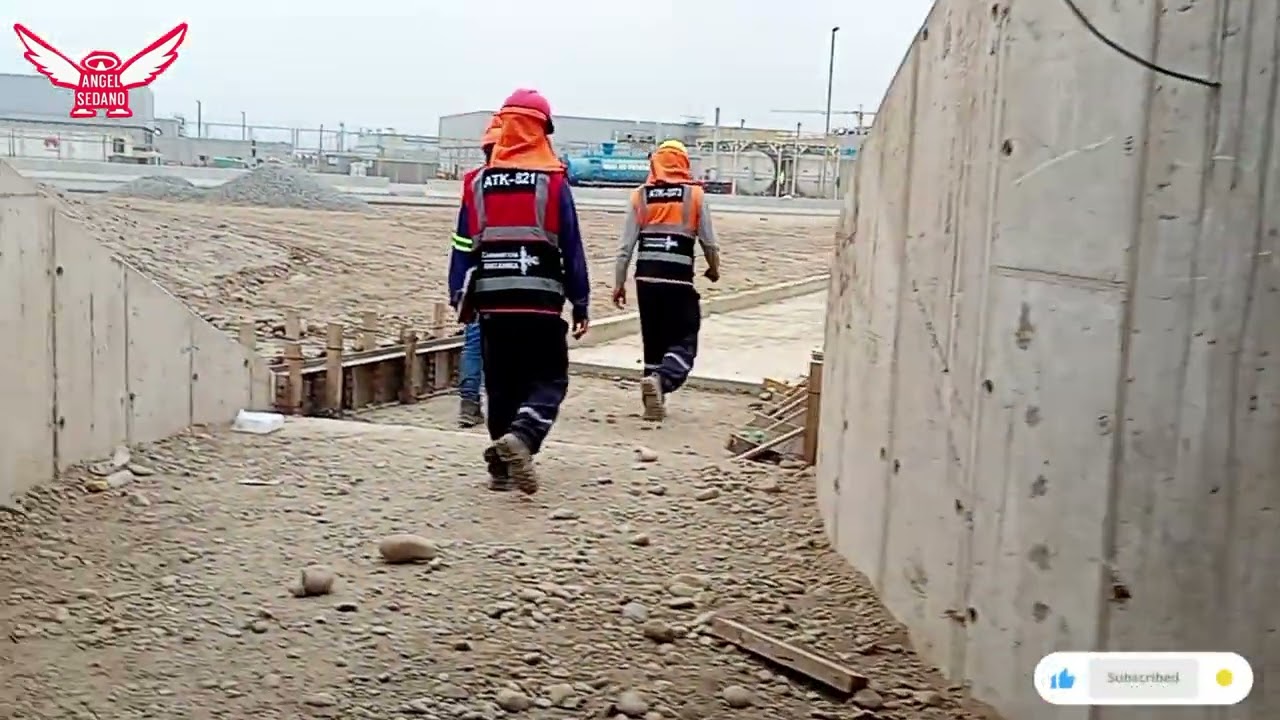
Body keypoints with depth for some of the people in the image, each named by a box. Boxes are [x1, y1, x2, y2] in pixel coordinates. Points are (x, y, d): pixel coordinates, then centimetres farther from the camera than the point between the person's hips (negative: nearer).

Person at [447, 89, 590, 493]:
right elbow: (571, 248, -1)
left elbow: (463, 247, 7)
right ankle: (521, 436, -21)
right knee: (549, 380, 4)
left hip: (492, 301, 4)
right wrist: (580, 305, 6)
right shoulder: (553, 182, -4)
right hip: (540, 302, -3)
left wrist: (461, 298, 14)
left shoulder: (479, 183, 5)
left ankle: (503, 467, 16)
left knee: (501, 385, 13)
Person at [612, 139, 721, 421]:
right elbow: (708, 241, 5)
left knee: (652, 339, 16)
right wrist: (714, 269, 24)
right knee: (684, 340, 2)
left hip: (646, 276, 3)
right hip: (678, 278, -3)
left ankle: (654, 398, 21)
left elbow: (626, 245, 4)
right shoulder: (695, 194, 1)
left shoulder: (640, 195, 5)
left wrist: (619, 283, 11)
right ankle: (661, 380, -24)